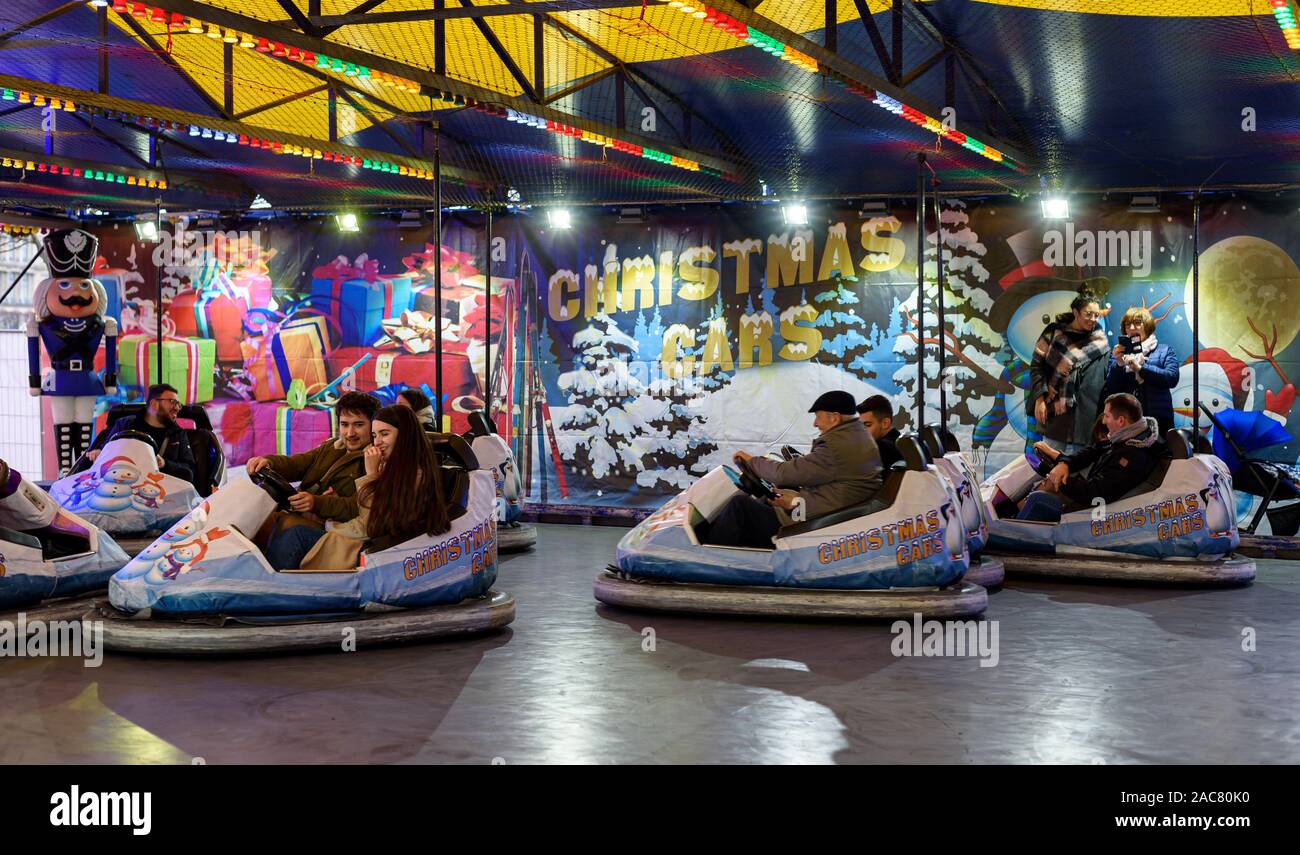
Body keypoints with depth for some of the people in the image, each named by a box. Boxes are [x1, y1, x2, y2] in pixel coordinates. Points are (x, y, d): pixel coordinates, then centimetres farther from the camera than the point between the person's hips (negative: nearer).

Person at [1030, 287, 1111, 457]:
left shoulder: (1099, 340, 7)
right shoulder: (1055, 332, 1)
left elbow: (1106, 380, 8)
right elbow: (1037, 365, 0)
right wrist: (1040, 399, -7)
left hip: (1084, 416, 1)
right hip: (1054, 410, -1)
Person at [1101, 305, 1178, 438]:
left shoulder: (1164, 351, 11)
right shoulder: (1118, 353, 15)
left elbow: (1172, 378, -7)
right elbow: (1111, 390, 5)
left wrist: (1139, 368, -13)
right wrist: (1119, 364, -11)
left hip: (1158, 419, -1)